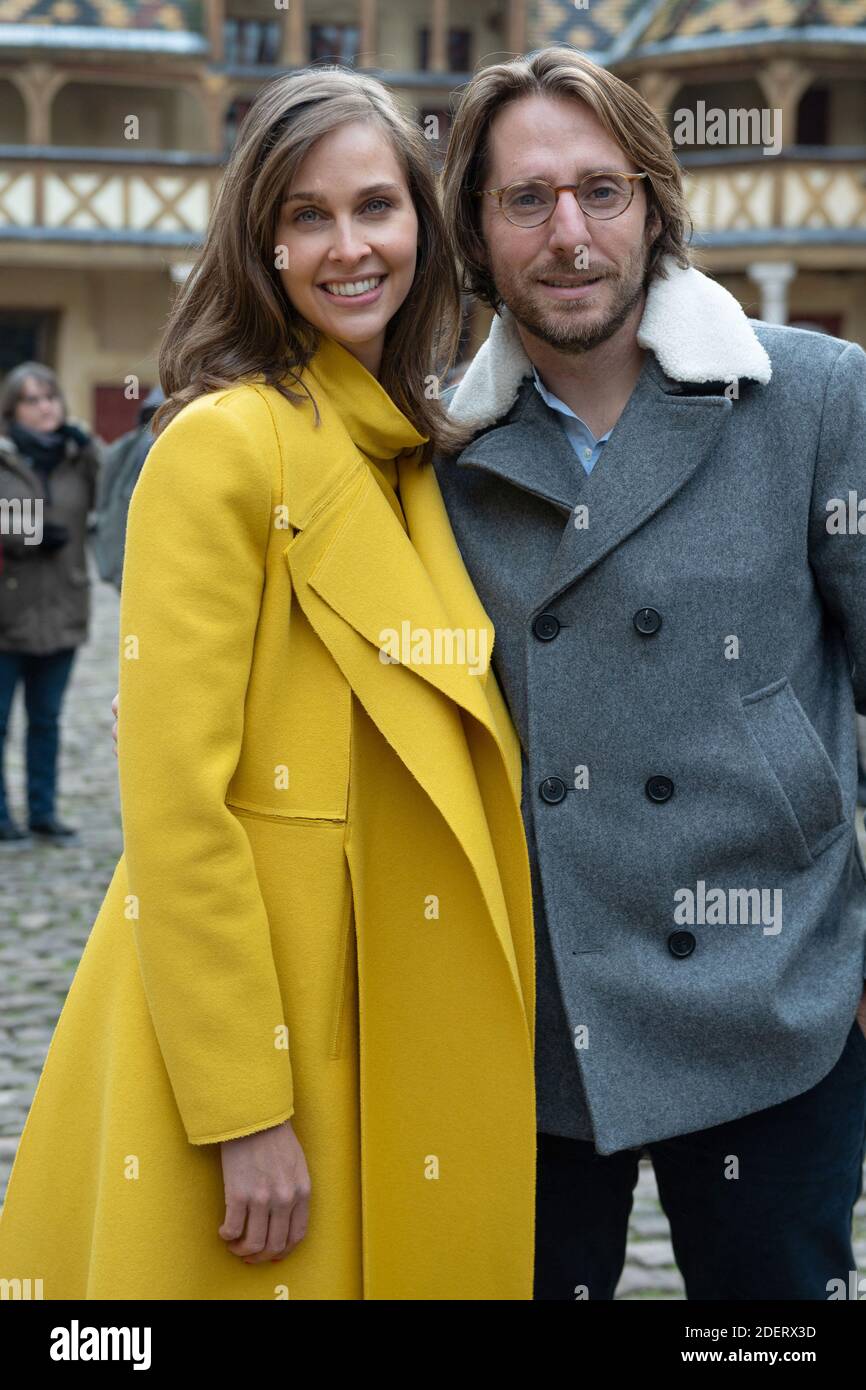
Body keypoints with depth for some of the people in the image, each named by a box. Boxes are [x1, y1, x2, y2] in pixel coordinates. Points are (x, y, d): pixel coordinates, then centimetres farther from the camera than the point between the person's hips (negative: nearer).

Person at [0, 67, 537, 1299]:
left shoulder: (416, 457, 11)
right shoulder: (222, 443, -13)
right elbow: (177, 797, -18)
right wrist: (243, 1111, -19)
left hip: (403, 1003, 7)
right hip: (259, 1002, -7)